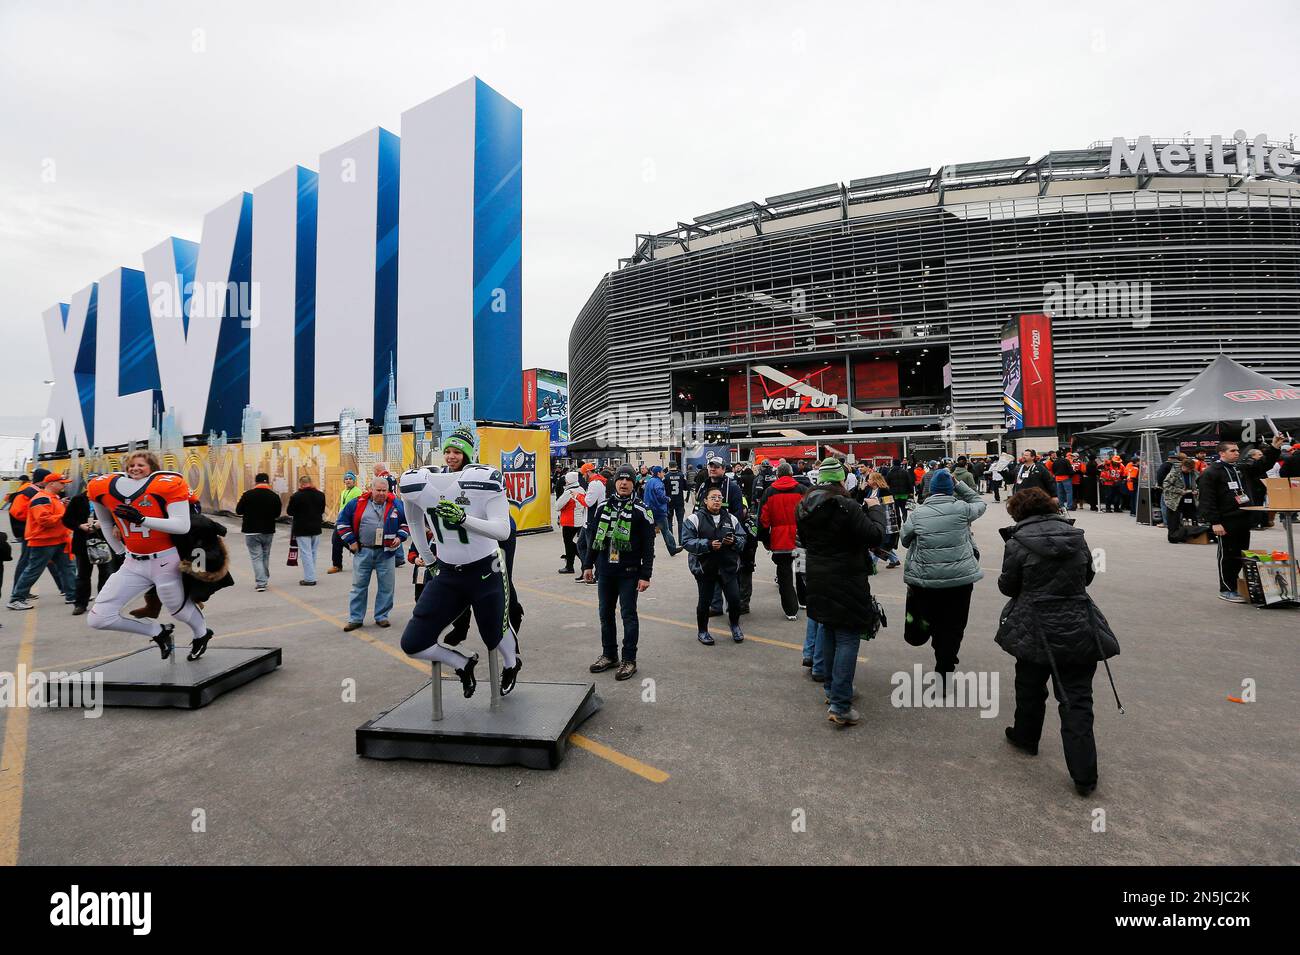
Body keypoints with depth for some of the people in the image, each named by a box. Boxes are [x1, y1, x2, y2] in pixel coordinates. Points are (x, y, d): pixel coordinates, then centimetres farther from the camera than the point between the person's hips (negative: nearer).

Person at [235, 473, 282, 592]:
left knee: (256, 557, 2)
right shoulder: (274, 496, -4)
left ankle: (260, 583, -5)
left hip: (251, 532, -2)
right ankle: (264, 580, 25)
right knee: (265, 556, 16)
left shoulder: (248, 495, -11)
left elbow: (238, 511, -2)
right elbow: (277, 515, 3)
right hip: (268, 532, 3)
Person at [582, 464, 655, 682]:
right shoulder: (602, 507, 7)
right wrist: (588, 564, 12)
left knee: (628, 614, 2)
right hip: (605, 572, 5)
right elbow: (593, 537, 14)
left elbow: (648, 547, -6)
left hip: (628, 573, -5)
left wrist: (645, 575, -11)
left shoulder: (640, 511, -6)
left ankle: (629, 660, 13)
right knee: (606, 614, 13)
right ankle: (609, 655, 27)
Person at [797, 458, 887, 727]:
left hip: (818, 581, 8)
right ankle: (839, 705, -2)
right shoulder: (846, 508, -21)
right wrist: (875, 509, -3)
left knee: (828, 630, 21)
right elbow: (875, 536, -18)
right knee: (848, 637, -1)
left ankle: (831, 689, 33)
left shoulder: (805, 508, 3)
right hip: (846, 582, -7)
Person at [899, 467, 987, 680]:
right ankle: (944, 672, 13)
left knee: (935, 622, 21)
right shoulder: (962, 508, -5)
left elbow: (904, 540, 10)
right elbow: (980, 503, 17)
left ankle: (943, 664, 36)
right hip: (960, 578, 0)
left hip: (927, 580, 0)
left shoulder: (917, 514, -2)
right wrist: (959, 484, 17)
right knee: (953, 628, 9)